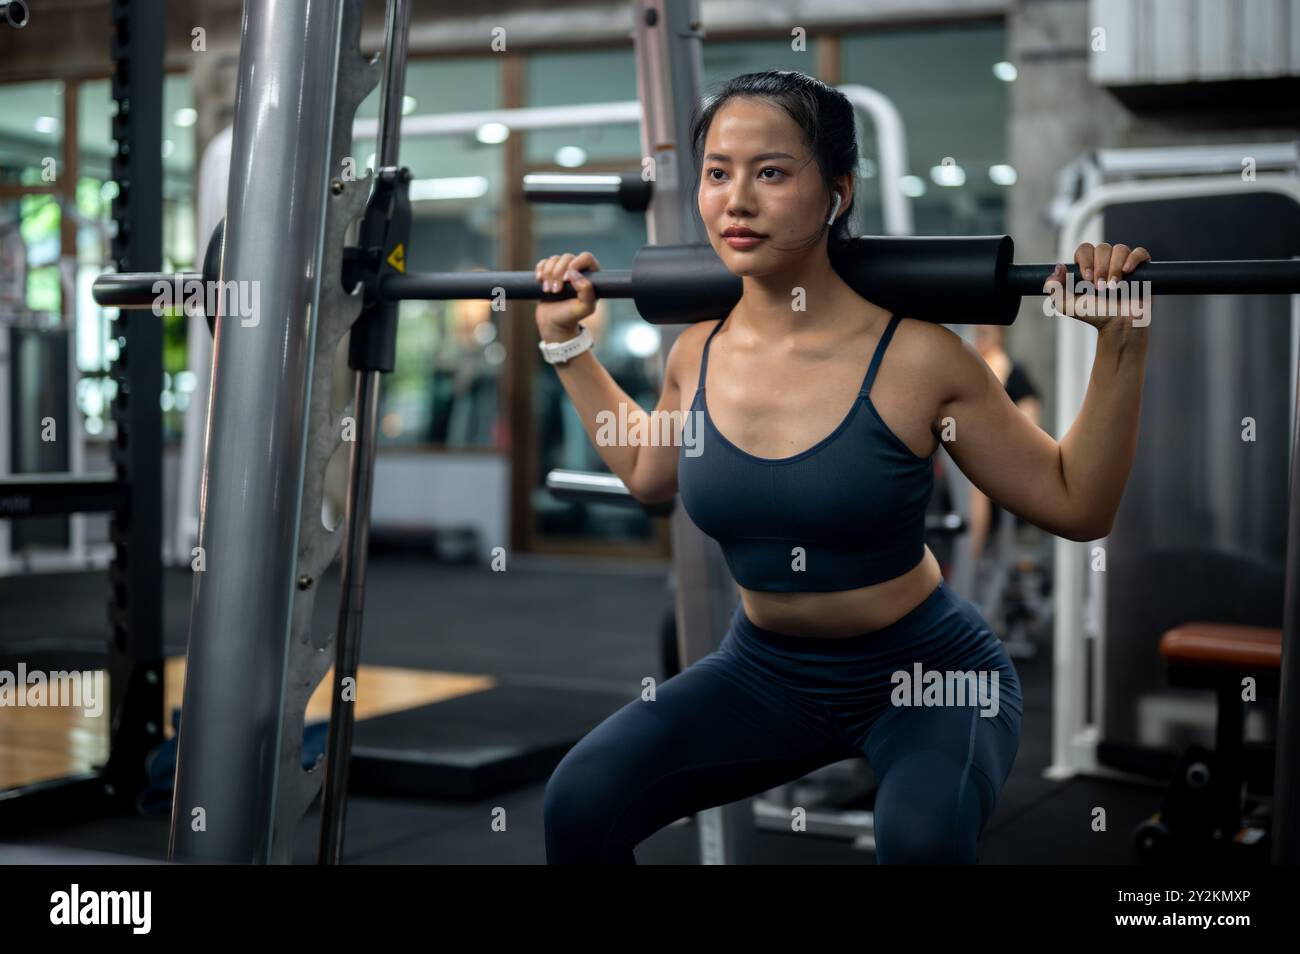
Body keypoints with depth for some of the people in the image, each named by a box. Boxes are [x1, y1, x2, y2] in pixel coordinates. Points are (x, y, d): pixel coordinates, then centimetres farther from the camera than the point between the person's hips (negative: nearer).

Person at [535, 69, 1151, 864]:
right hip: (765, 671, 4)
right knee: (580, 803, -14)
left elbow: (1077, 506, -11)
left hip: (926, 671, -4)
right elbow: (648, 473, 17)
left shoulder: (915, 359, -20)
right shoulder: (696, 357, -6)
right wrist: (567, 343, 15)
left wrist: (1122, 346, -22)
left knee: (922, 834, -35)